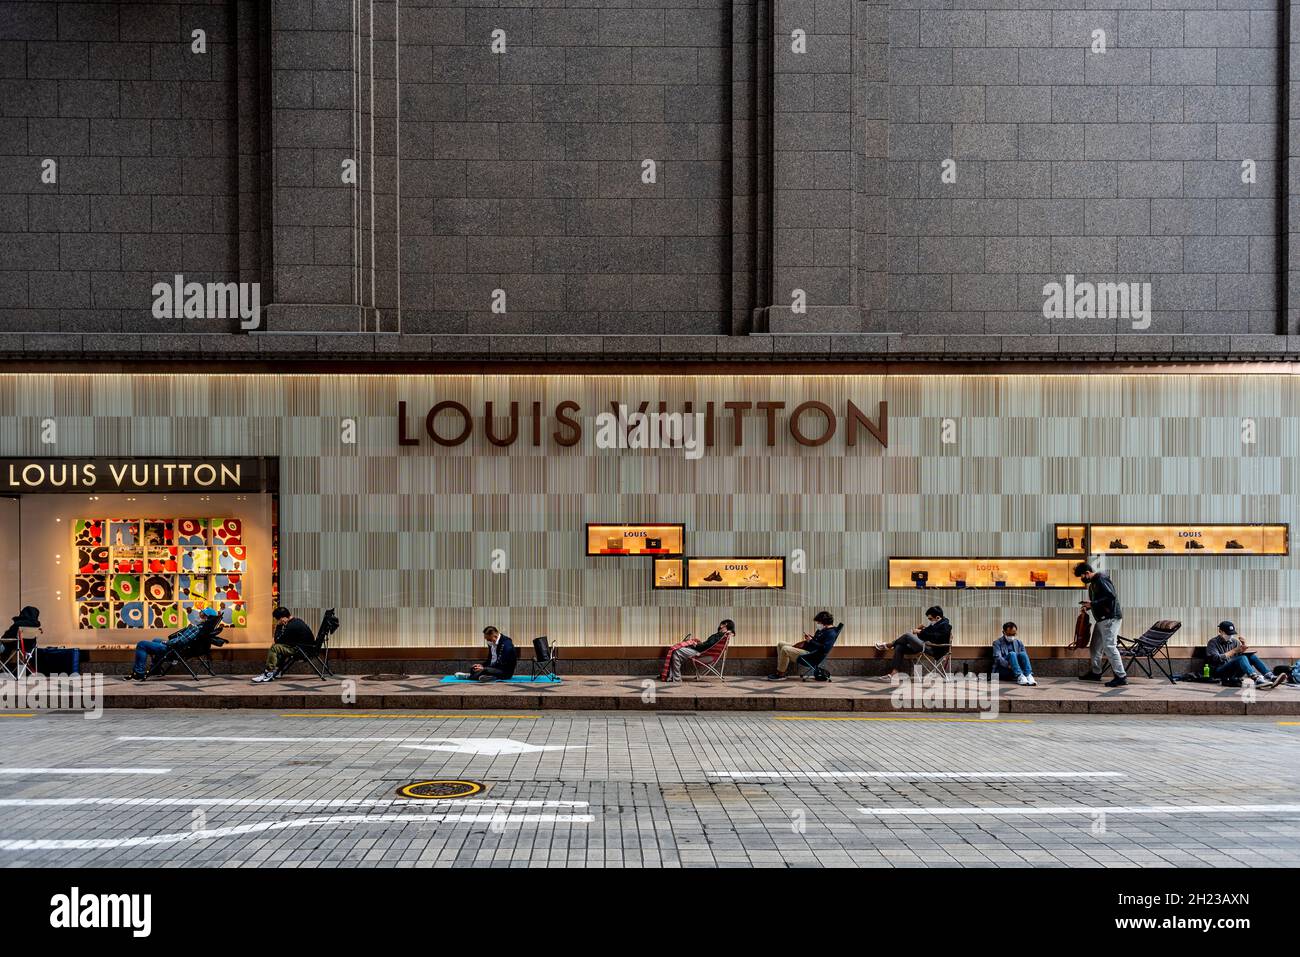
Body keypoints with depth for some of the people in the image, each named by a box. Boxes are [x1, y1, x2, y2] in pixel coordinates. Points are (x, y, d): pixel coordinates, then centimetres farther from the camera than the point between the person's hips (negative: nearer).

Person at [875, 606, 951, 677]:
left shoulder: (944, 625, -8)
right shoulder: (935, 624, 20)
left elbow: (934, 637, -22)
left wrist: (921, 632, -17)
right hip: (925, 645, 10)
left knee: (908, 635, -20)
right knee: (899, 647, -1)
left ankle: (888, 646, 0)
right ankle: (894, 672, -11)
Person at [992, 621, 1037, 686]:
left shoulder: (1019, 643, 17)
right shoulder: (997, 643, 4)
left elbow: (1025, 657, 7)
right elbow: (998, 658, -11)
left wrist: (1030, 673, -9)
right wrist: (1009, 665, -28)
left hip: (1018, 670, 3)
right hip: (1002, 670, -3)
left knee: (1022, 654, -22)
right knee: (1012, 654, -29)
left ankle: (1029, 676, -39)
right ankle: (1019, 677, -44)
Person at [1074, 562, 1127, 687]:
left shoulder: (1101, 578, -13)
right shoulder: (1092, 584, 17)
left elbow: (1111, 596, -22)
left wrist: (1092, 604, -20)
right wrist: (1088, 607, 6)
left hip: (1110, 618, -10)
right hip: (1101, 619, 10)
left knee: (1109, 646, -14)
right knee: (1095, 646, 15)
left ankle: (1121, 676, -12)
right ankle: (1095, 672, 27)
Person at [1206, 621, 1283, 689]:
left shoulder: (1234, 641, 19)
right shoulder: (1213, 642, 1)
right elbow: (1216, 659, -14)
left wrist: (1243, 645, -4)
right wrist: (1234, 651, -17)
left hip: (1234, 673, 6)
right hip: (1219, 672, -6)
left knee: (1252, 656, -16)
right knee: (1242, 658, -30)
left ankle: (1271, 677, -35)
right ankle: (1257, 679, -55)